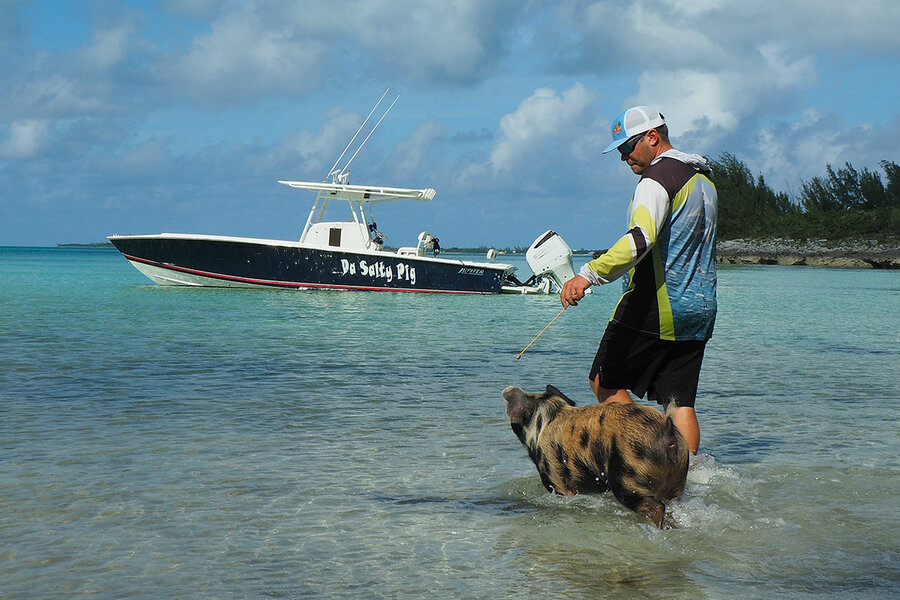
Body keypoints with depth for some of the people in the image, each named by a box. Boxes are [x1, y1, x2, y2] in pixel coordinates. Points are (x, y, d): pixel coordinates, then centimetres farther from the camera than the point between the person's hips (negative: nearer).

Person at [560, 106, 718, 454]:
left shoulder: (659, 175, -12)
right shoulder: (703, 180, 18)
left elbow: (641, 239, -28)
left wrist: (590, 274, -35)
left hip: (654, 308, -8)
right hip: (699, 310, 8)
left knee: (605, 382, 4)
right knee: (681, 402, 8)